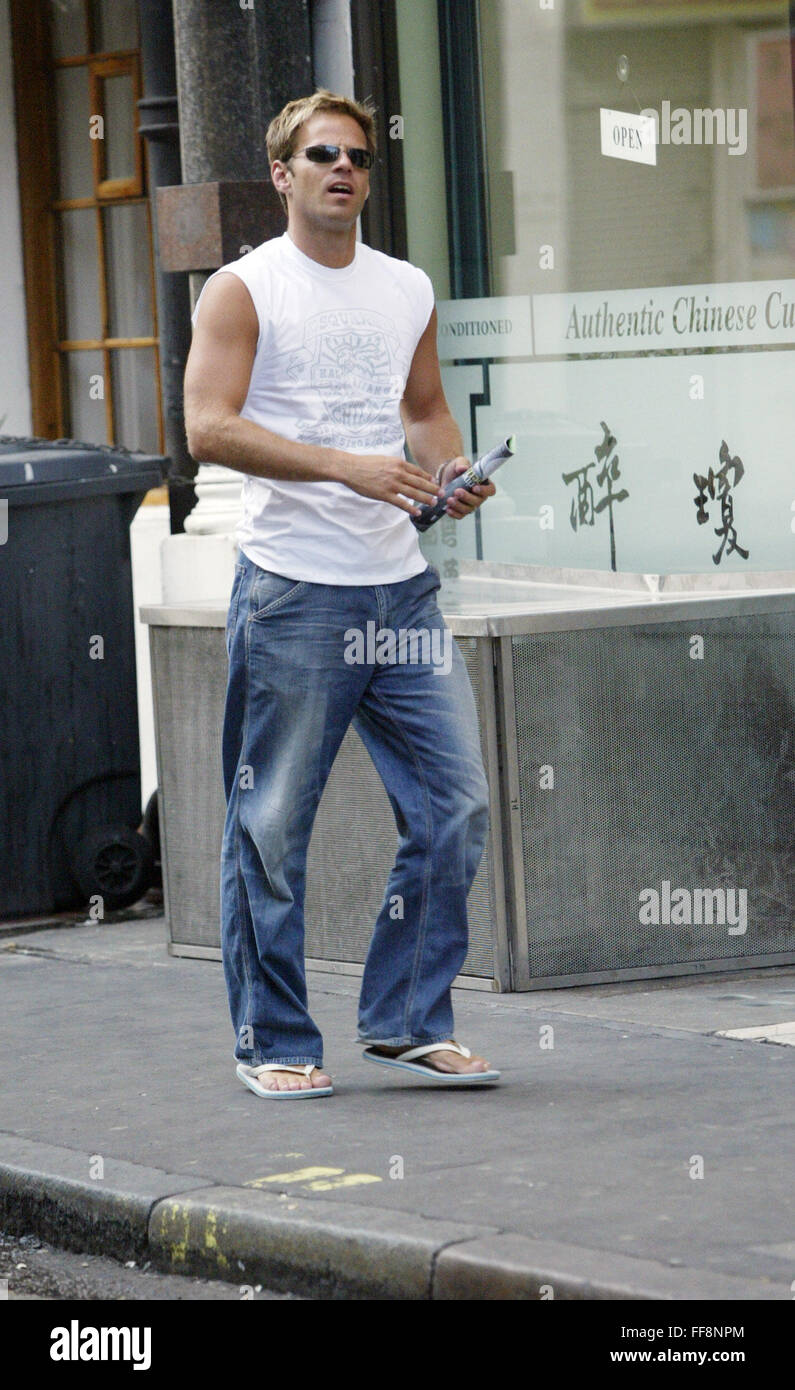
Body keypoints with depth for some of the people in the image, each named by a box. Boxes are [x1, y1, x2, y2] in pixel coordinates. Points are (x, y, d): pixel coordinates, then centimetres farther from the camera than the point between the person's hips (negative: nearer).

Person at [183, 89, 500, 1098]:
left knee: (455, 806, 2)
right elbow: (209, 427, -14)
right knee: (271, 826, 0)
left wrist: (453, 469, 4)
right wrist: (346, 466, -23)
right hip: (291, 593, -5)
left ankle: (407, 1022, 14)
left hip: (402, 588, 6)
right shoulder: (243, 290, -3)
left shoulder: (409, 291, 14)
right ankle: (272, 1042, 11)